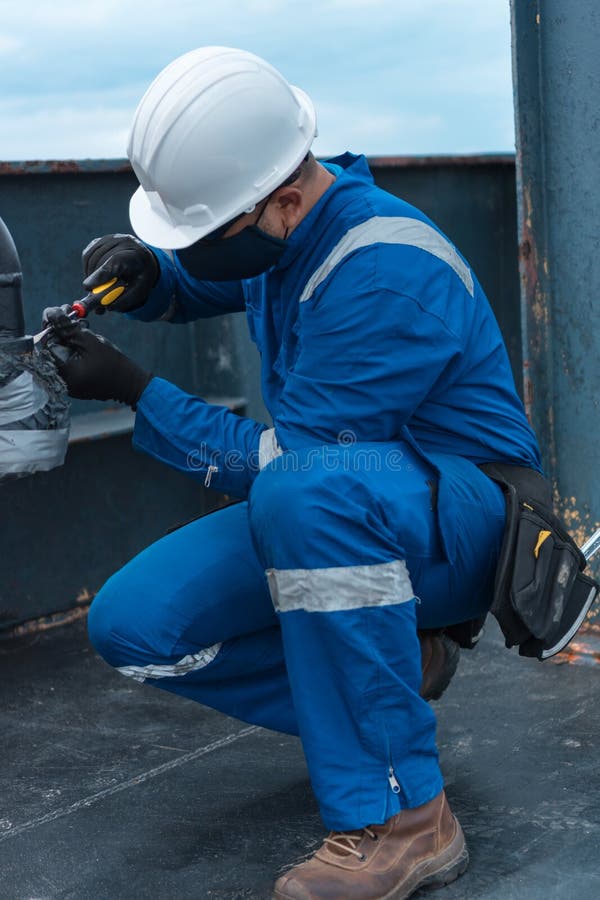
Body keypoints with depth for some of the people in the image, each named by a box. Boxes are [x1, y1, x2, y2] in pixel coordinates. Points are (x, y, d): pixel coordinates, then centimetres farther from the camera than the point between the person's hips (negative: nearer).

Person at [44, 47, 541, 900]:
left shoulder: (389, 276, -27)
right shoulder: (277, 226, 0)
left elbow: (284, 460, -24)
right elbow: (190, 286, 22)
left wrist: (134, 390, -19)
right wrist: (137, 272, -2)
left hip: (464, 520, -8)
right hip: (336, 529, 8)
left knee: (303, 489, -42)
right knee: (133, 624, -8)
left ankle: (400, 816, -30)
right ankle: (395, 664, 6)